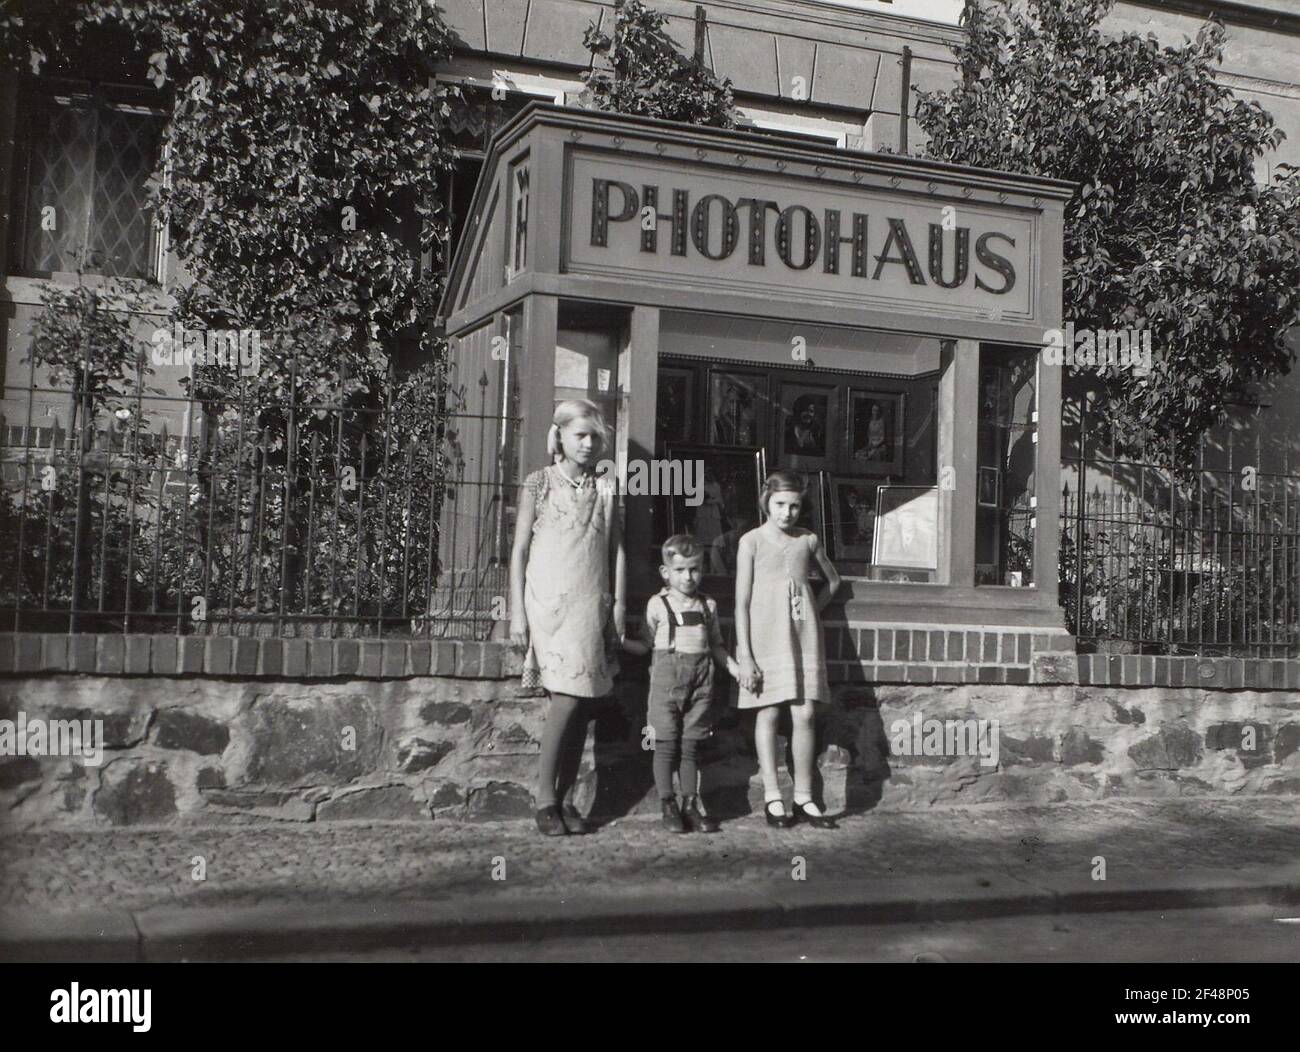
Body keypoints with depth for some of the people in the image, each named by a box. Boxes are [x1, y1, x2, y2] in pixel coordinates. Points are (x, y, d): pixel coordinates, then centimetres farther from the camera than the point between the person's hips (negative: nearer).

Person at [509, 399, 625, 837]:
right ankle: (545, 798, -3)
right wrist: (517, 611, -4)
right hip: (548, 602, -4)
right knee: (568, 695, -14)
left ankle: (565, 797, 12)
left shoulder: (605, 490, 12)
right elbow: (520, 550, 1)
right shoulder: (539, 483, 2)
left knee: (581, 700, 2)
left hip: (591, 606, 4)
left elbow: (617, 552, 14)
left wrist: (618, 605, 8)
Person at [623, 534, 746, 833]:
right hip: (666, 677, -2)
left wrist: (736, 668, 9)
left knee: (690, 745, 5)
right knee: (666, 744, -1)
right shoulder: (657, 604, 2)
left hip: (700, 679, 2)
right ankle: (668, 806, 6)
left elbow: (716, 645, 18)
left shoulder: (708, 605, 11)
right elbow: (645, 644, 4)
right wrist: (617, 641, -12)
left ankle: (691, 804, 11)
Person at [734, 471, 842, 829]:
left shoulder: (809, 539, 8)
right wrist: (745, 655, -9)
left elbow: (833, 580, 25)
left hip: (803, 636, 3)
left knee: (804, 714, 0)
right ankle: (772, 797, 6)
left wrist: (812, 611, 10)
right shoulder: (752, 541, -1)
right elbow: (742, 601, -4)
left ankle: (803, 797, 8)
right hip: (766, 636, -3)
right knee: (768, 713, 0)